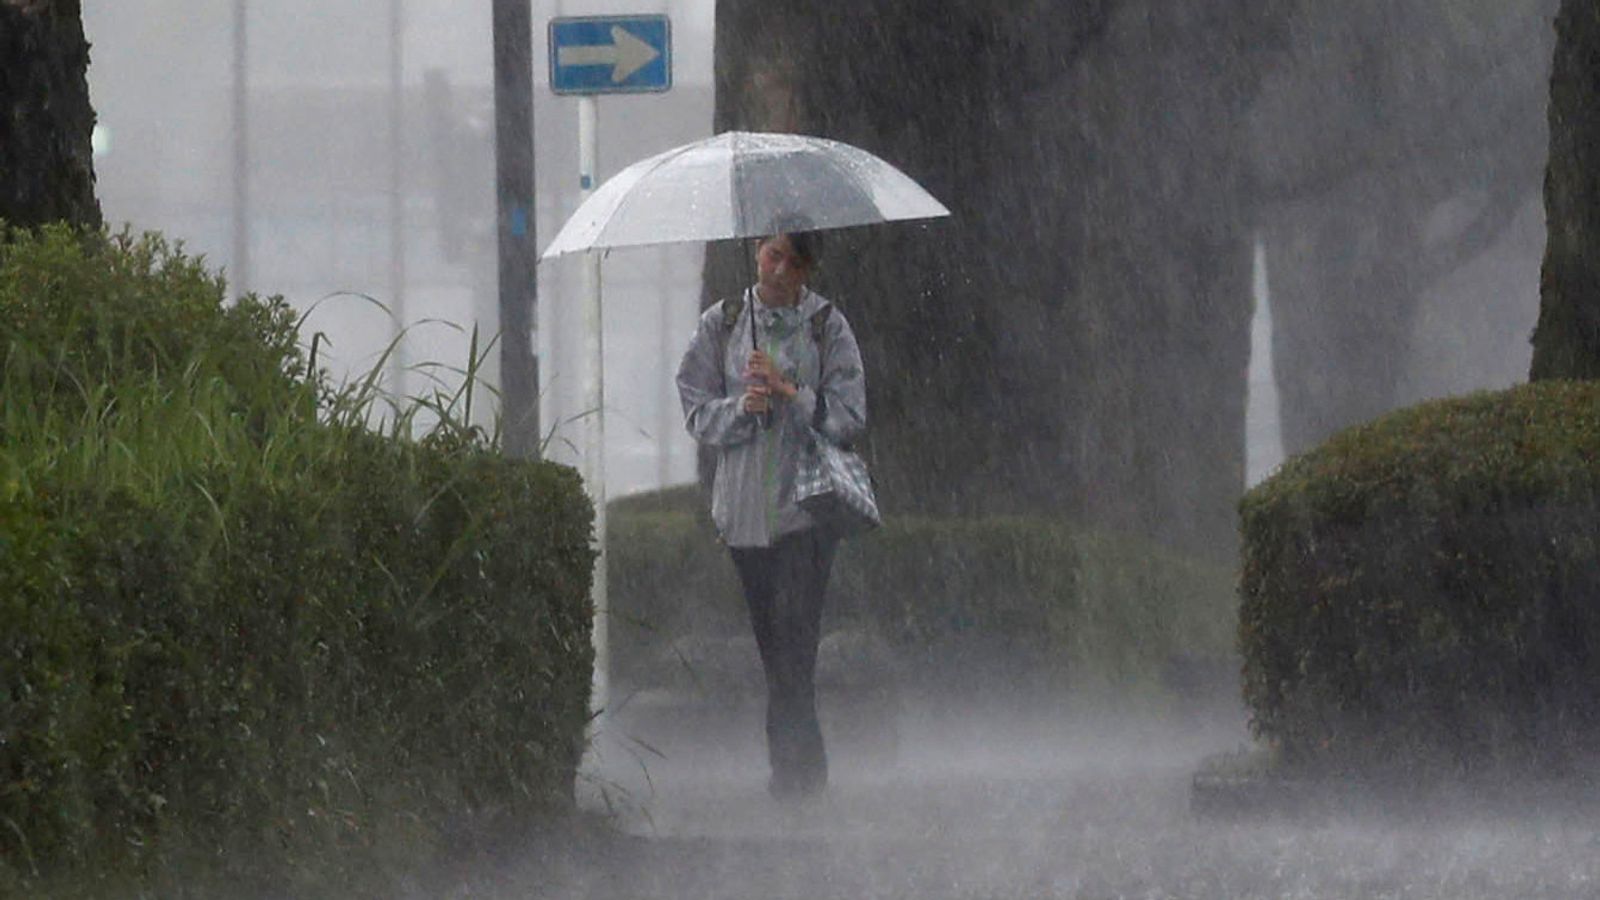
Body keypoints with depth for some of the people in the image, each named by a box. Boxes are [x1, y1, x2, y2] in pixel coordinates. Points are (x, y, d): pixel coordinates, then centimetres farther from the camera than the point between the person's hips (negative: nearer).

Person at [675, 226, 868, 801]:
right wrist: (741, 408, -14)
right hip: (746, 506, 3)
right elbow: (697, 413, 5)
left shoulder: (827, 327, 3)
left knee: (794, 632, -14)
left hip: (807, 503, -3)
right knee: (771, 639, 5)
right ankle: (802, 767, 12)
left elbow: (849, 418, -4)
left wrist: (789, 392, -16)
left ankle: (793, 761, -13)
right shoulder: (721, 325, 8)